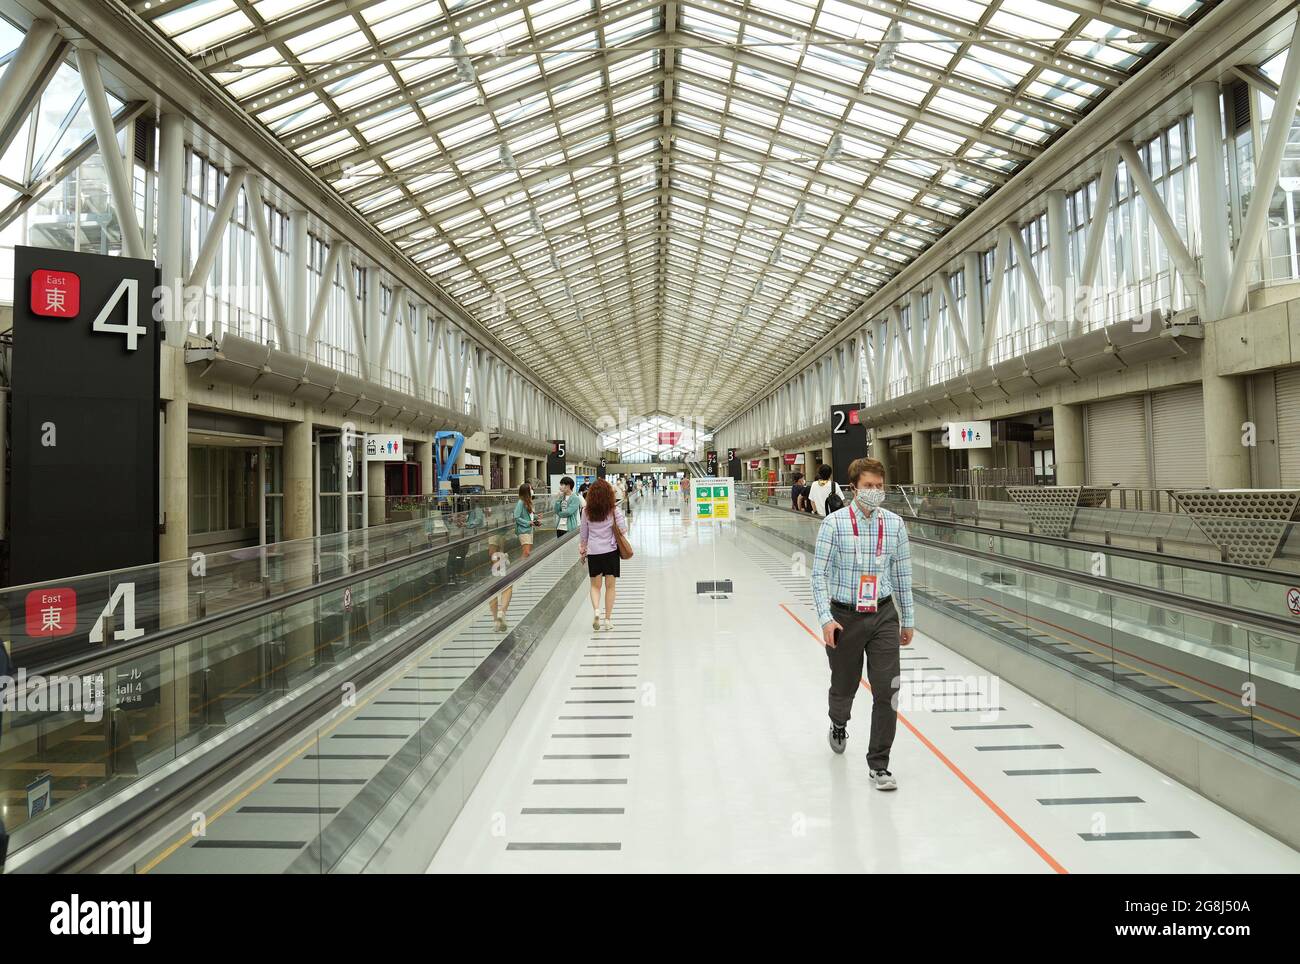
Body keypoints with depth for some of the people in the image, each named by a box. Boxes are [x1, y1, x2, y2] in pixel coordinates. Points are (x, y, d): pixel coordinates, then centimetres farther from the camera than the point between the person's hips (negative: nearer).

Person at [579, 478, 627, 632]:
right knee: (610, 586, 9)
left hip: (593, 551, 1)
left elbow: (583, 533, 6)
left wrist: (582, 549, 19)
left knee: (595, 585, 13)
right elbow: (623, 529, -8)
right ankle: (608, 619, 12)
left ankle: (596, 610, -12)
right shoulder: (614, 510, -7)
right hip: (611, 550, -1)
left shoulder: (587, 511, -1)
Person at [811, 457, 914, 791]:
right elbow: (819, 574, -8)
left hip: (883, 615, 2)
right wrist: (826, 618, -16)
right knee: (844, 686, 16)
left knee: (886, 691, -5)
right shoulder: (834, 523, -10)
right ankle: (839, 725, 51)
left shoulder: (894, 524, 0)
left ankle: (878, 764, 11)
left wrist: (907, 620, 12)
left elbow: (903, 575, 8)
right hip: (845, 616, -2)